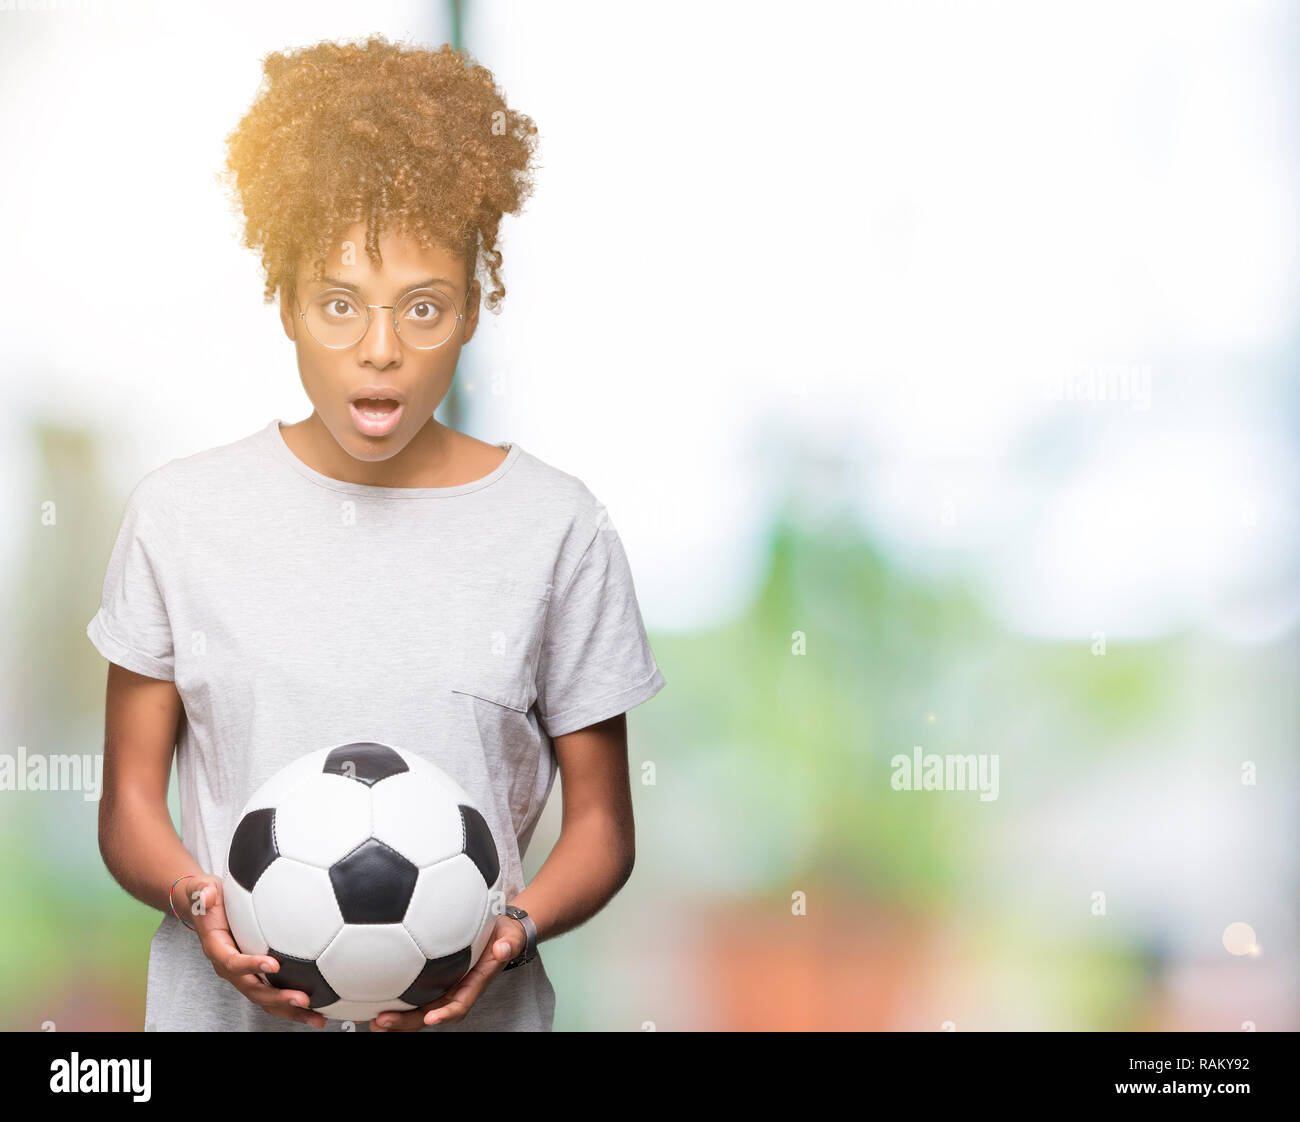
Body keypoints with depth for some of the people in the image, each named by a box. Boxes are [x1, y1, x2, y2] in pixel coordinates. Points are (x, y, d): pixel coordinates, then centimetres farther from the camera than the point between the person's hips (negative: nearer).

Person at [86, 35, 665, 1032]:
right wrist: (200, 903, -17)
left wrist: (513, 930, -17)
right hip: (225, 1001, 1)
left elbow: (602, 824, 1)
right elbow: (131, 804, 2)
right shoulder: (182, 511, -2)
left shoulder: (556, 526, -4)